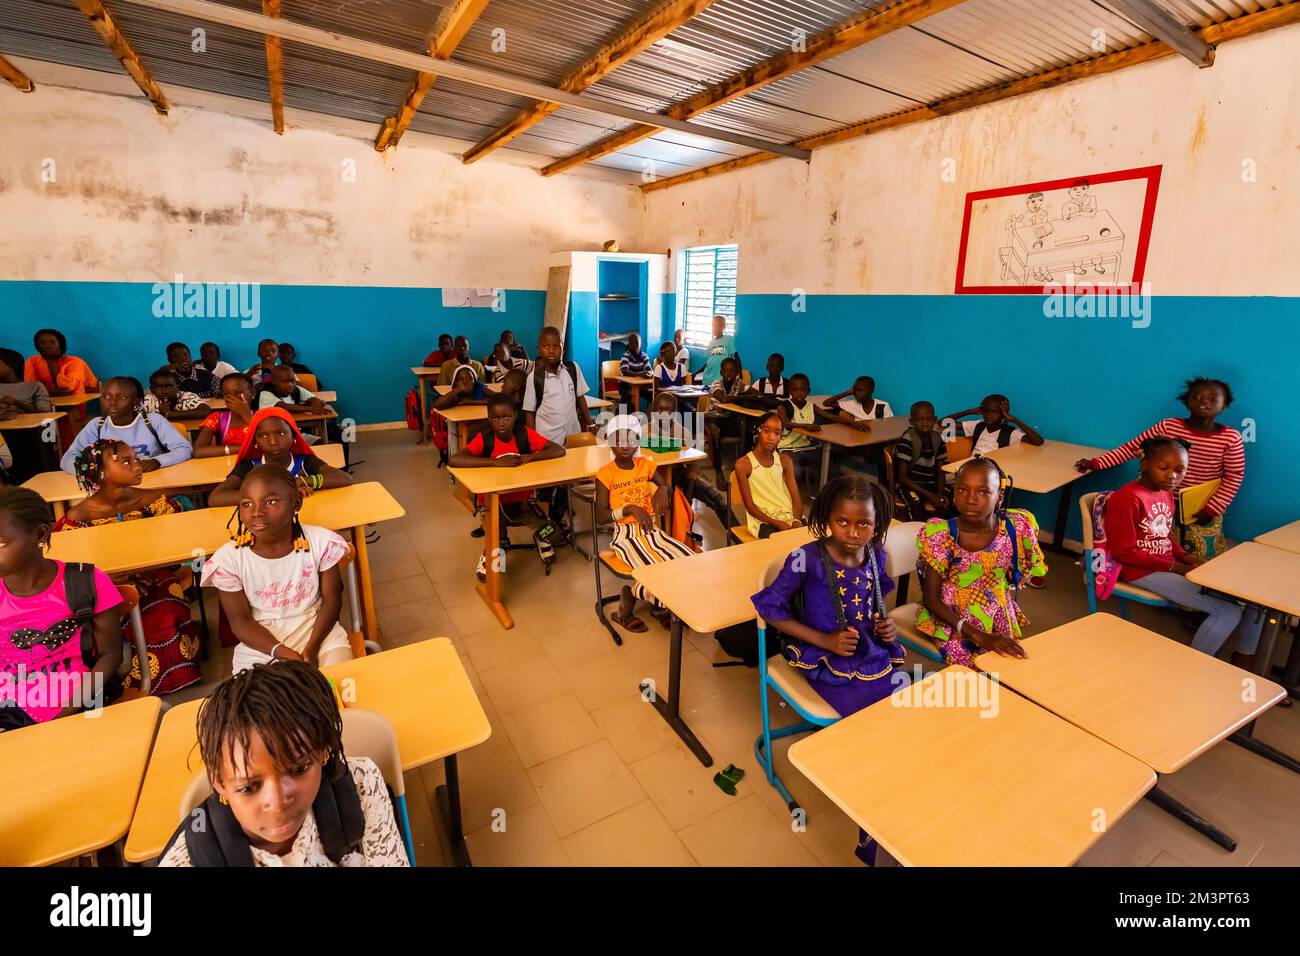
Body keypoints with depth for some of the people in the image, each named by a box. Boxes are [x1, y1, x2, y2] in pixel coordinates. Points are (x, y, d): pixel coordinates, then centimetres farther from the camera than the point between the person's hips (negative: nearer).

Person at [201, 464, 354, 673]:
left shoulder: (321, 542, -10)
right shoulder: (228, 559, -10)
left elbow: (331, 601, -3)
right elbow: (240, 621, -5)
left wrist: (312, 648, -16)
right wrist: (282, 652, -18)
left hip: (318, 631, 0)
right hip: (260, 644, 0)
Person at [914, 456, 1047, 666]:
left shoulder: (1016, 529, -13)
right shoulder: (940, 536, -20)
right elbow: (931, 599, -17)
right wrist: (978, 636, -24)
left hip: (1000, 622, 3)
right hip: (952, 622, -3)